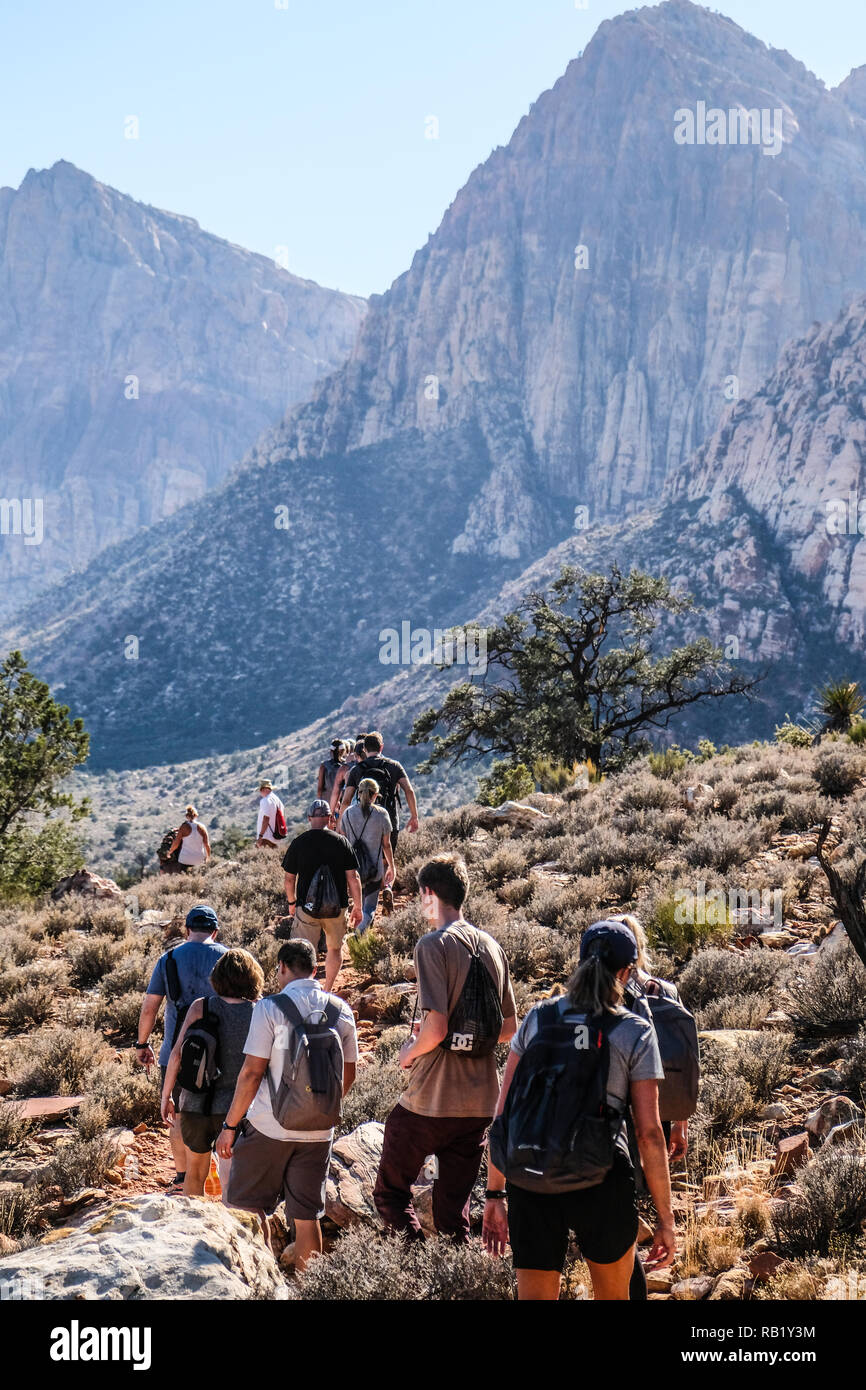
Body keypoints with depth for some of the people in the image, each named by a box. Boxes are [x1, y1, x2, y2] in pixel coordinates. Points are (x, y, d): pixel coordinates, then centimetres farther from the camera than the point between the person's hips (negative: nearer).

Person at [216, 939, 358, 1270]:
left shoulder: (270, 1008, -10)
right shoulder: (341, 1010, 4)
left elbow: (252, 1072, -12)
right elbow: (347, 1075, 11)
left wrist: (230, 1125, -4)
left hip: (269, 1128, -4)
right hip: (318, 1131, 4)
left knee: (250, 1207, 10)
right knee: (307, 1217, 10)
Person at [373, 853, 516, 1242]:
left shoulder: (433, 945, -14)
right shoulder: (492, 946, 8)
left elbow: (436, 1028, -21)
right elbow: (509, 1028, 12)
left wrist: (409, 1052, -2)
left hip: (430, 1101, -6)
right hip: (479, 1102, 6)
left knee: (390, 1194, 8)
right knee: (454, 1206, 14)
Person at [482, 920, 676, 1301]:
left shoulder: (537, 1019, 8)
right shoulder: (636, 1033, 1)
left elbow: (503, 1113, 6)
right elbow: (649, 1134, -2)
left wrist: (495, 1194, 12)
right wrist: (665, 1219, 4)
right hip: (600, 1182, -2)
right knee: (613, 1296, 22)